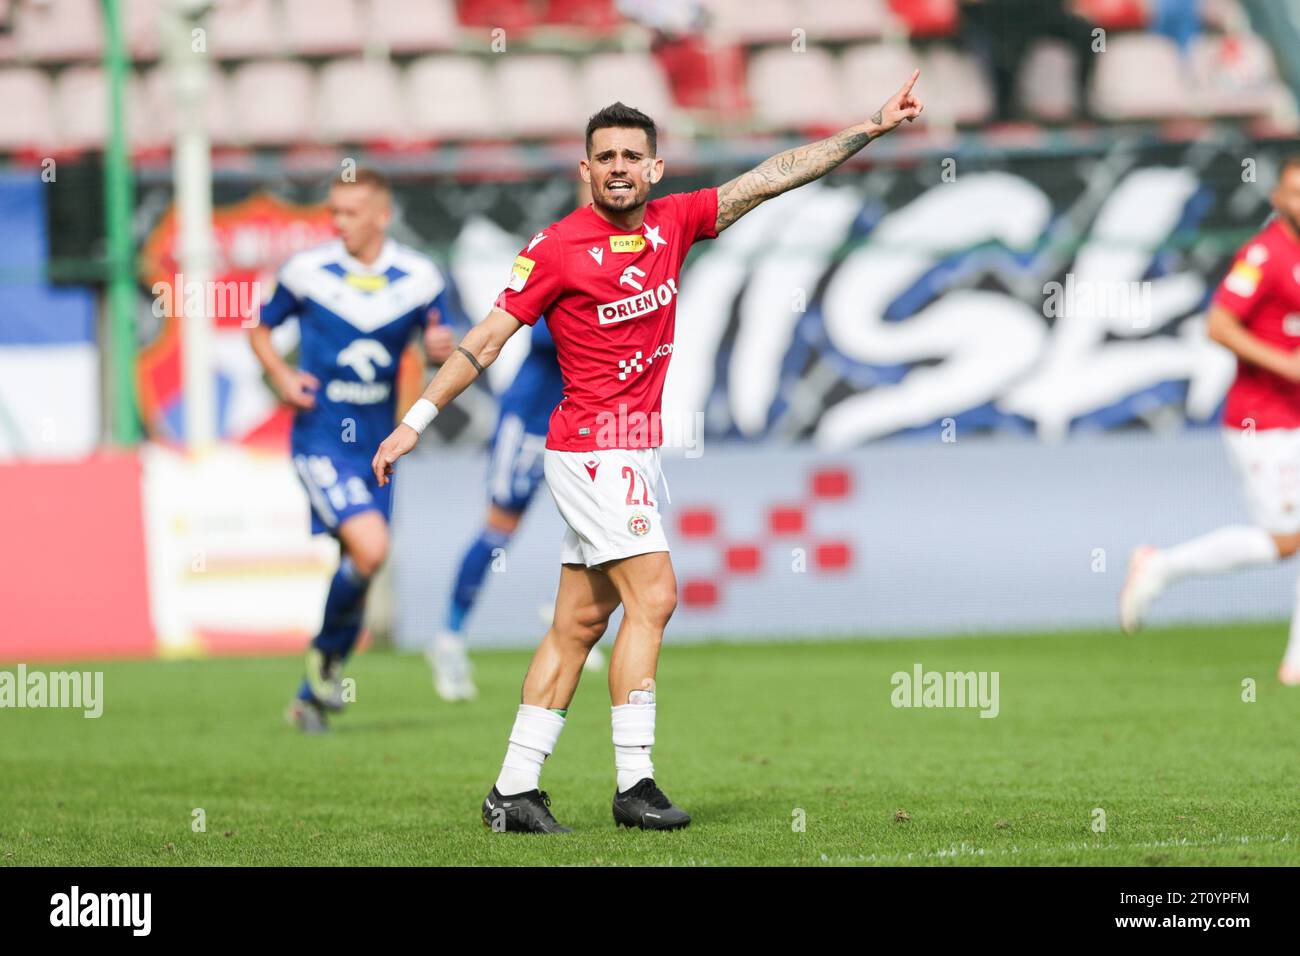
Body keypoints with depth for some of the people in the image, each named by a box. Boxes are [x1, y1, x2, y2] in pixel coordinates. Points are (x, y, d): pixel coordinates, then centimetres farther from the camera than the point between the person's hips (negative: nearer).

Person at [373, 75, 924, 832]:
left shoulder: (674, 223, 6)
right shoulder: (558, 248, -10)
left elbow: (774, 176, 10)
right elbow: (488, 338, -6)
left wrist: (874, 127, 9)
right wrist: (417, 420, -8)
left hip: (636, 451, 7)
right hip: (594, 449, -7)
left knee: (580, 624, 7)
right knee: (652, 596, -15)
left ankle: (514, 793, 10)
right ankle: (633, 784, -14)